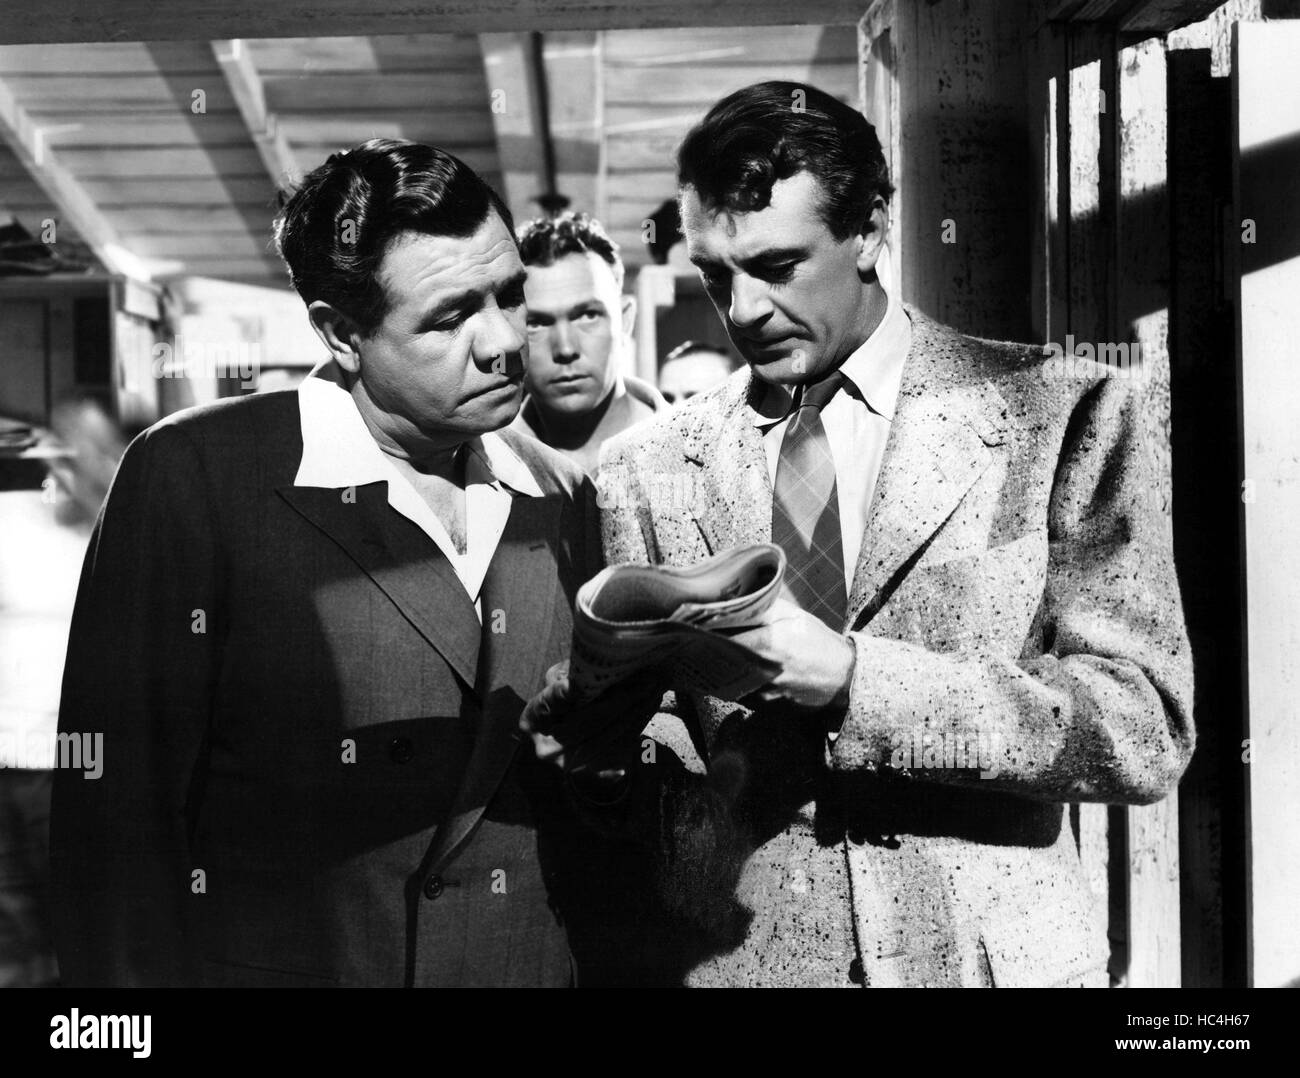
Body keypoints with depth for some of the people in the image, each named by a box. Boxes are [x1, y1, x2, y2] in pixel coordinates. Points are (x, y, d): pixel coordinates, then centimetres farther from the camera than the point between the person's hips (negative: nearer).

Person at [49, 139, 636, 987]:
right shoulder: (195, 476, -15)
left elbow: (582, 790, 8)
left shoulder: (564, 497, 1)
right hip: (276, 956, -4)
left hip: (534, 963, 5)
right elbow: (118, 808, -15)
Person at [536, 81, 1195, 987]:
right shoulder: (649, 470, 1)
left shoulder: (1058, 415, -7)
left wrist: (851, 675, -23)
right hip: (733, 953, 2)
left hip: (989, 949, -2)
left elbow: (1146, 733, -13)